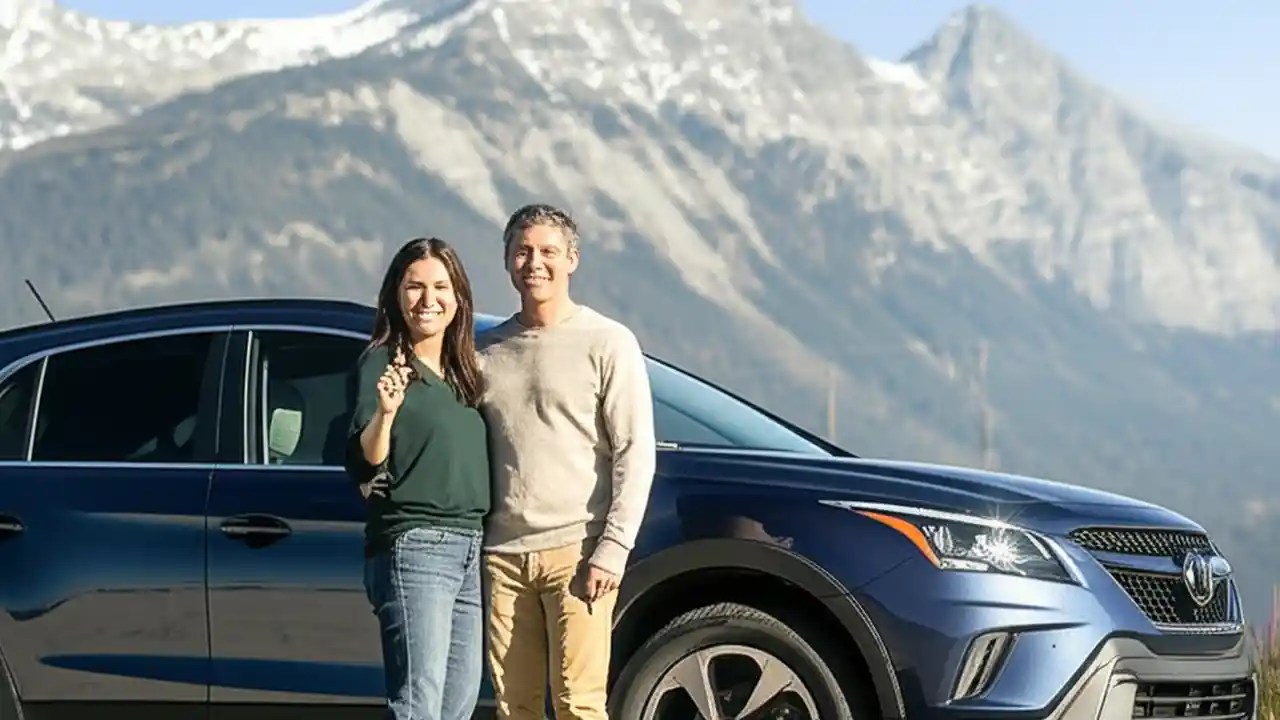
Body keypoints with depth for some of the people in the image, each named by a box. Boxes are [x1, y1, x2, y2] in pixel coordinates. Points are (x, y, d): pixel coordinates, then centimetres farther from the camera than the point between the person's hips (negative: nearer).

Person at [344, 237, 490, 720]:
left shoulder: (464, 371, 17)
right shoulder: (382, 361, -4)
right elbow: (363, 464, -14)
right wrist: (385, 413, -32)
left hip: (470, 549, 8)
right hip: (413, 547, -8)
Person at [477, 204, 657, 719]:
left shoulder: (607, 343, 1)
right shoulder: (488, 350, 15)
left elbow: (635, 453, -3)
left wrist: (612, 549, -11)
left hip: (575, 552, -4)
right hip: (503, 555, 4)